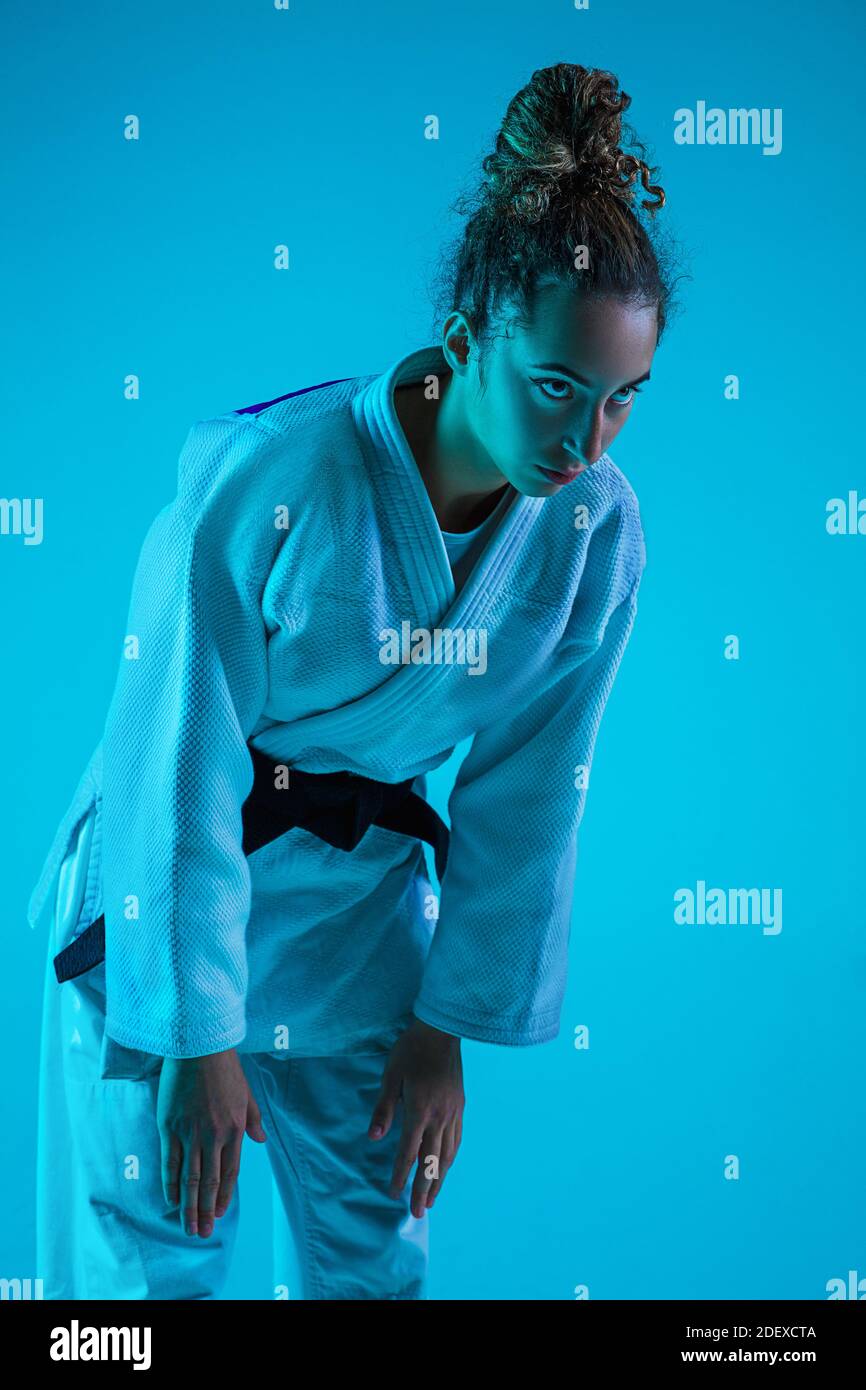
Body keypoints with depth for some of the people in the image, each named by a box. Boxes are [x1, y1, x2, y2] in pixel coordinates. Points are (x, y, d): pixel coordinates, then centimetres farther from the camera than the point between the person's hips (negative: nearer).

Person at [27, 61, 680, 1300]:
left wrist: (448, 1025, 0)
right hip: (168, 893, -3)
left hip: (362, 892, 4)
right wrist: (198, 1037, -16)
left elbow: (528, 796, -4)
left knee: (376, 1249, 13)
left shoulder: (597, 529, -13)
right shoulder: (269, 479, -27)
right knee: (153, 1252, 9)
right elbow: (180, 777, -21)